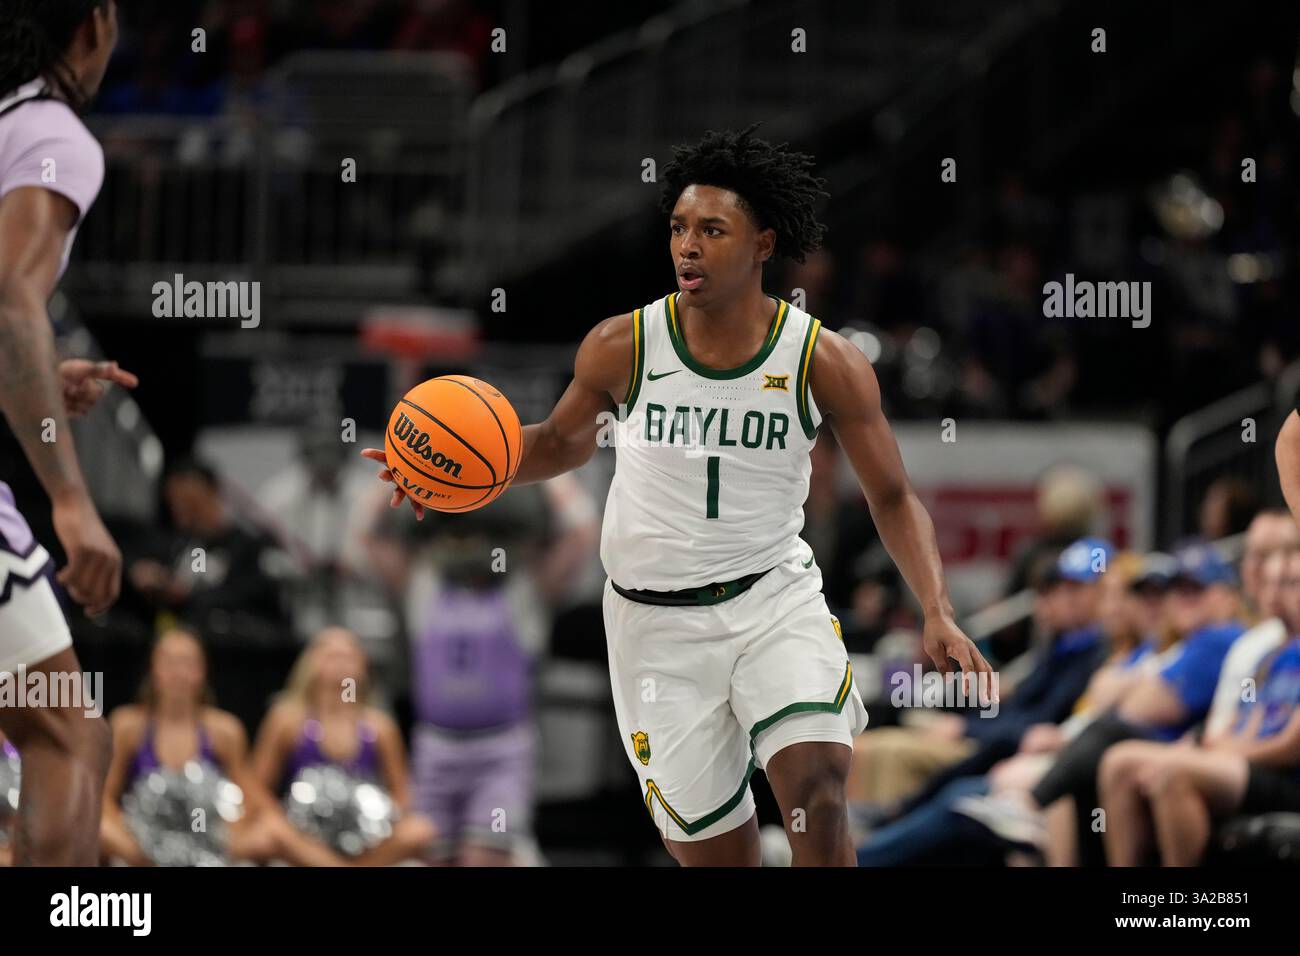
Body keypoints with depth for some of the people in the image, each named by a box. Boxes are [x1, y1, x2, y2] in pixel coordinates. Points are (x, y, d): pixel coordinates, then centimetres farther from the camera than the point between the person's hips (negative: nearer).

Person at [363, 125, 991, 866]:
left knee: (819, 797, -25)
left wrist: (939, 613, -16)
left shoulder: (825, 363, -11)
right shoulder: (622, 348, -9)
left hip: (776, 600, -1)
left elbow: (893, 498, -3)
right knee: (716, 856, 3)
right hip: (658, 623, 1)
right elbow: (563, 442, 11)